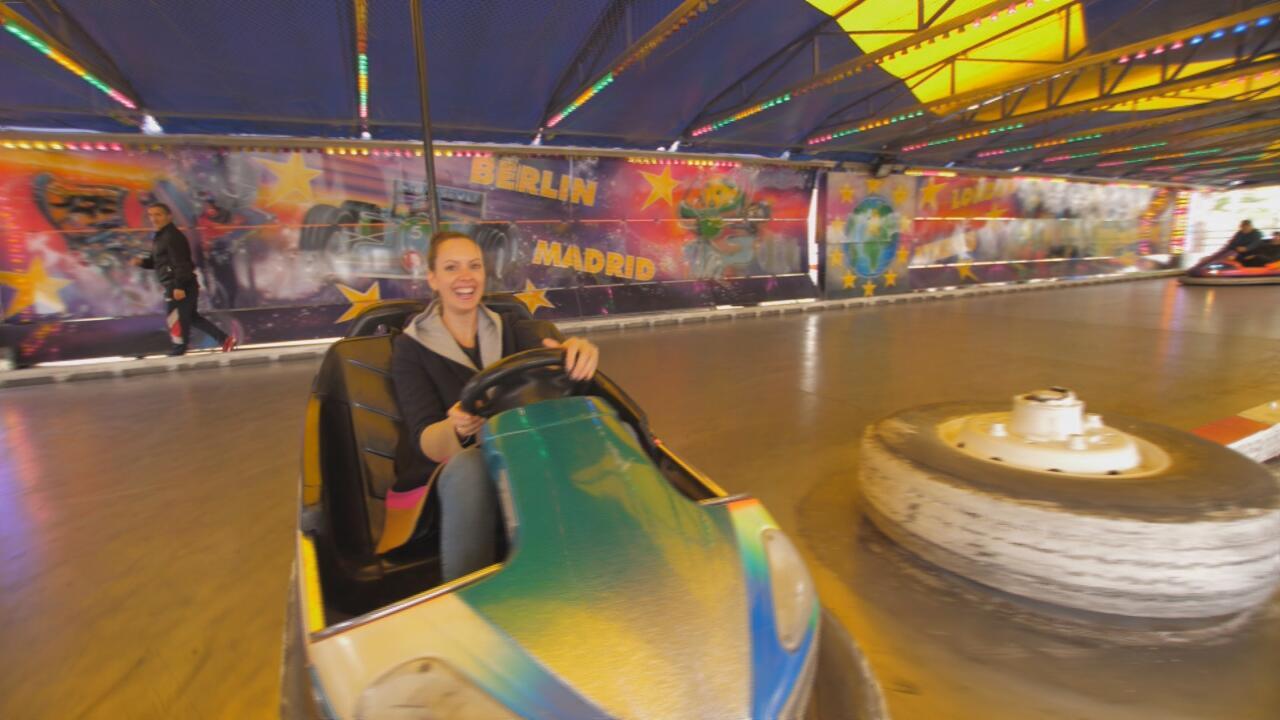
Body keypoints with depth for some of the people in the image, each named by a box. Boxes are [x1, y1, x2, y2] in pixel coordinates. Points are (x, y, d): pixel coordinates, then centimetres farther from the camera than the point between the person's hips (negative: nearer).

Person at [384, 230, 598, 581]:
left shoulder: (508, 327, 9)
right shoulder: (410, 346, 0)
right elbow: (425, 441, -12)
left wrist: (576, 350, -38)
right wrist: (457, 428, -37)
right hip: (441, 475, -2)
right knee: (470, 463, -37)